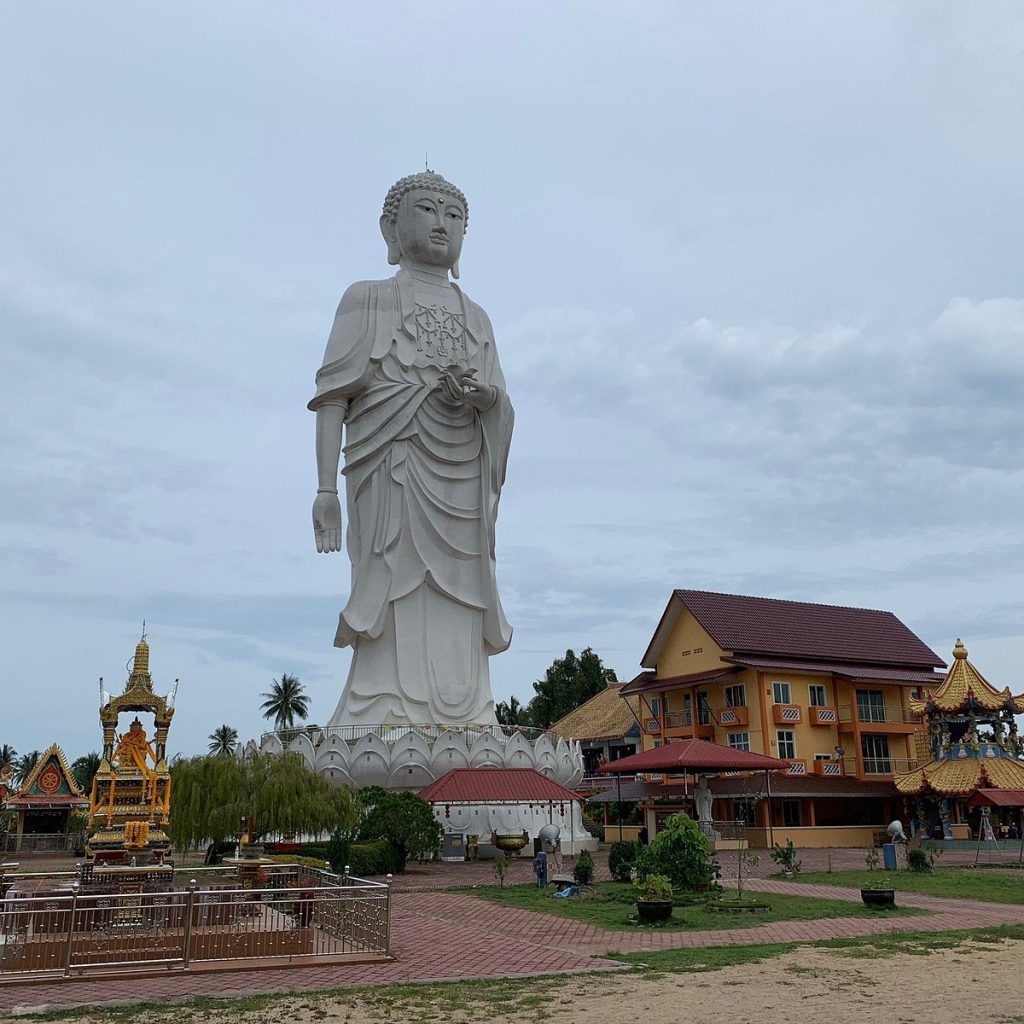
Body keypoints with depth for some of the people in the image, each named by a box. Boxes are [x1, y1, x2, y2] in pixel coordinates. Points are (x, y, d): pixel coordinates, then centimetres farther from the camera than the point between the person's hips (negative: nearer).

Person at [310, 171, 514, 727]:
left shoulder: (476, 317, 24)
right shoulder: (368, 300, 13)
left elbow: (503, 411, 17)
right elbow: (335, 395, 3)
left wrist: (484, 393, -8)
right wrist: (326, 487, -10)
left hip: (461, 488, 4)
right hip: (393, 478, -4)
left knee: (458, 634, -3)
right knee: (395, 632, -11)